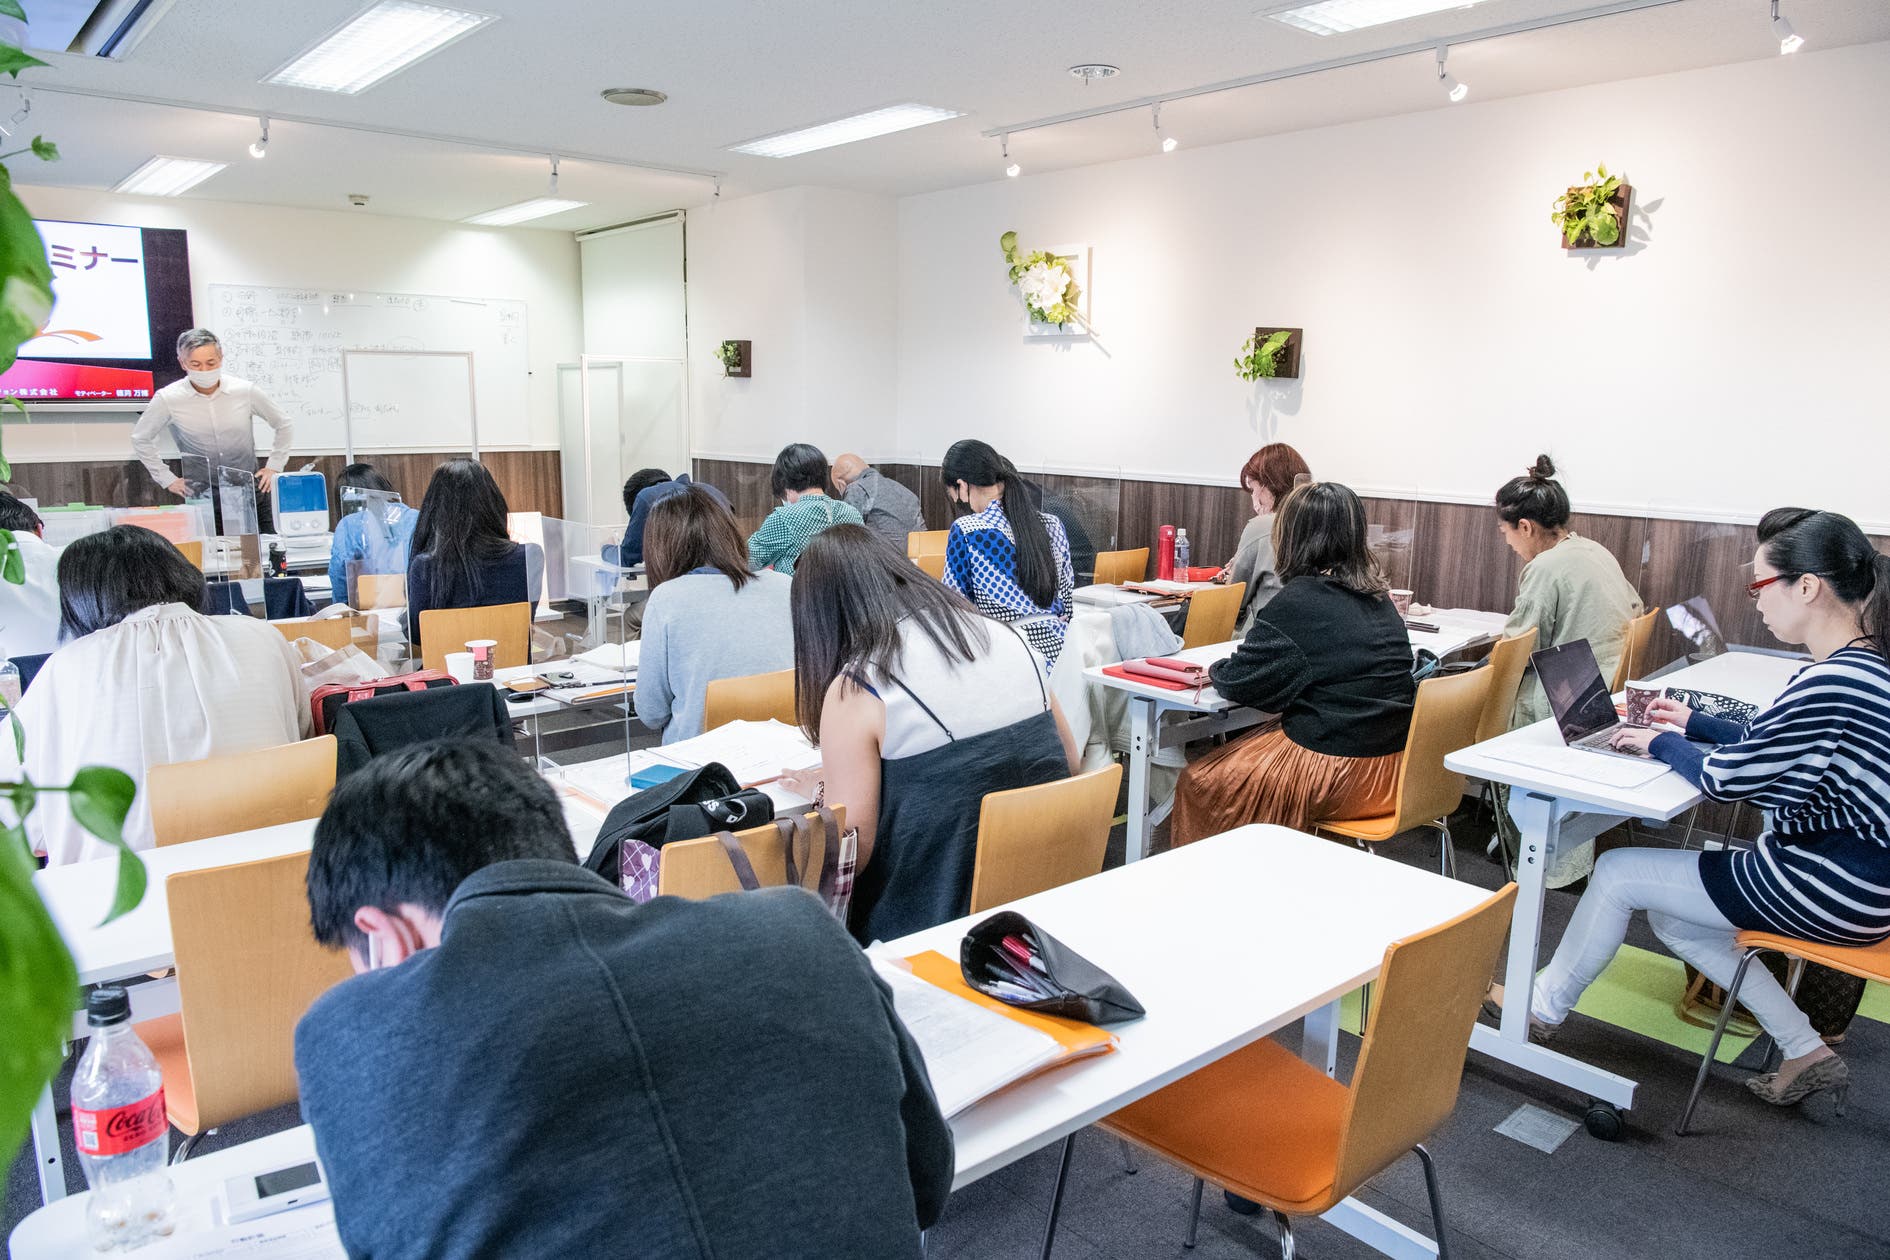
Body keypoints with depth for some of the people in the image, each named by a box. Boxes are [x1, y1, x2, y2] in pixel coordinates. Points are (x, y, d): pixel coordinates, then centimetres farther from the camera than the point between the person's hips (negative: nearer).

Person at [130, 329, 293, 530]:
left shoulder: (245, 391, -6)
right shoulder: (168, 399, -7)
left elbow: (285, 425, 8)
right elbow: (140, 439, 9)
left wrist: (274, 467, 5)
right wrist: (167, 479, 6)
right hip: (202, 496, -1)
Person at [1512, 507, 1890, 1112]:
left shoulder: (1833, 682, -28)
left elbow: (1725, 778, -20)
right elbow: (1772, 747, 16)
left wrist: (1662, 743, -2)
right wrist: (1695, 723, 16)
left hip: (1831, 889, -10)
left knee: (1618, 872, -1)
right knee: (1672, 917, 20)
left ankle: (1542, 1007, 19)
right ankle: (1806, 1052, 21)